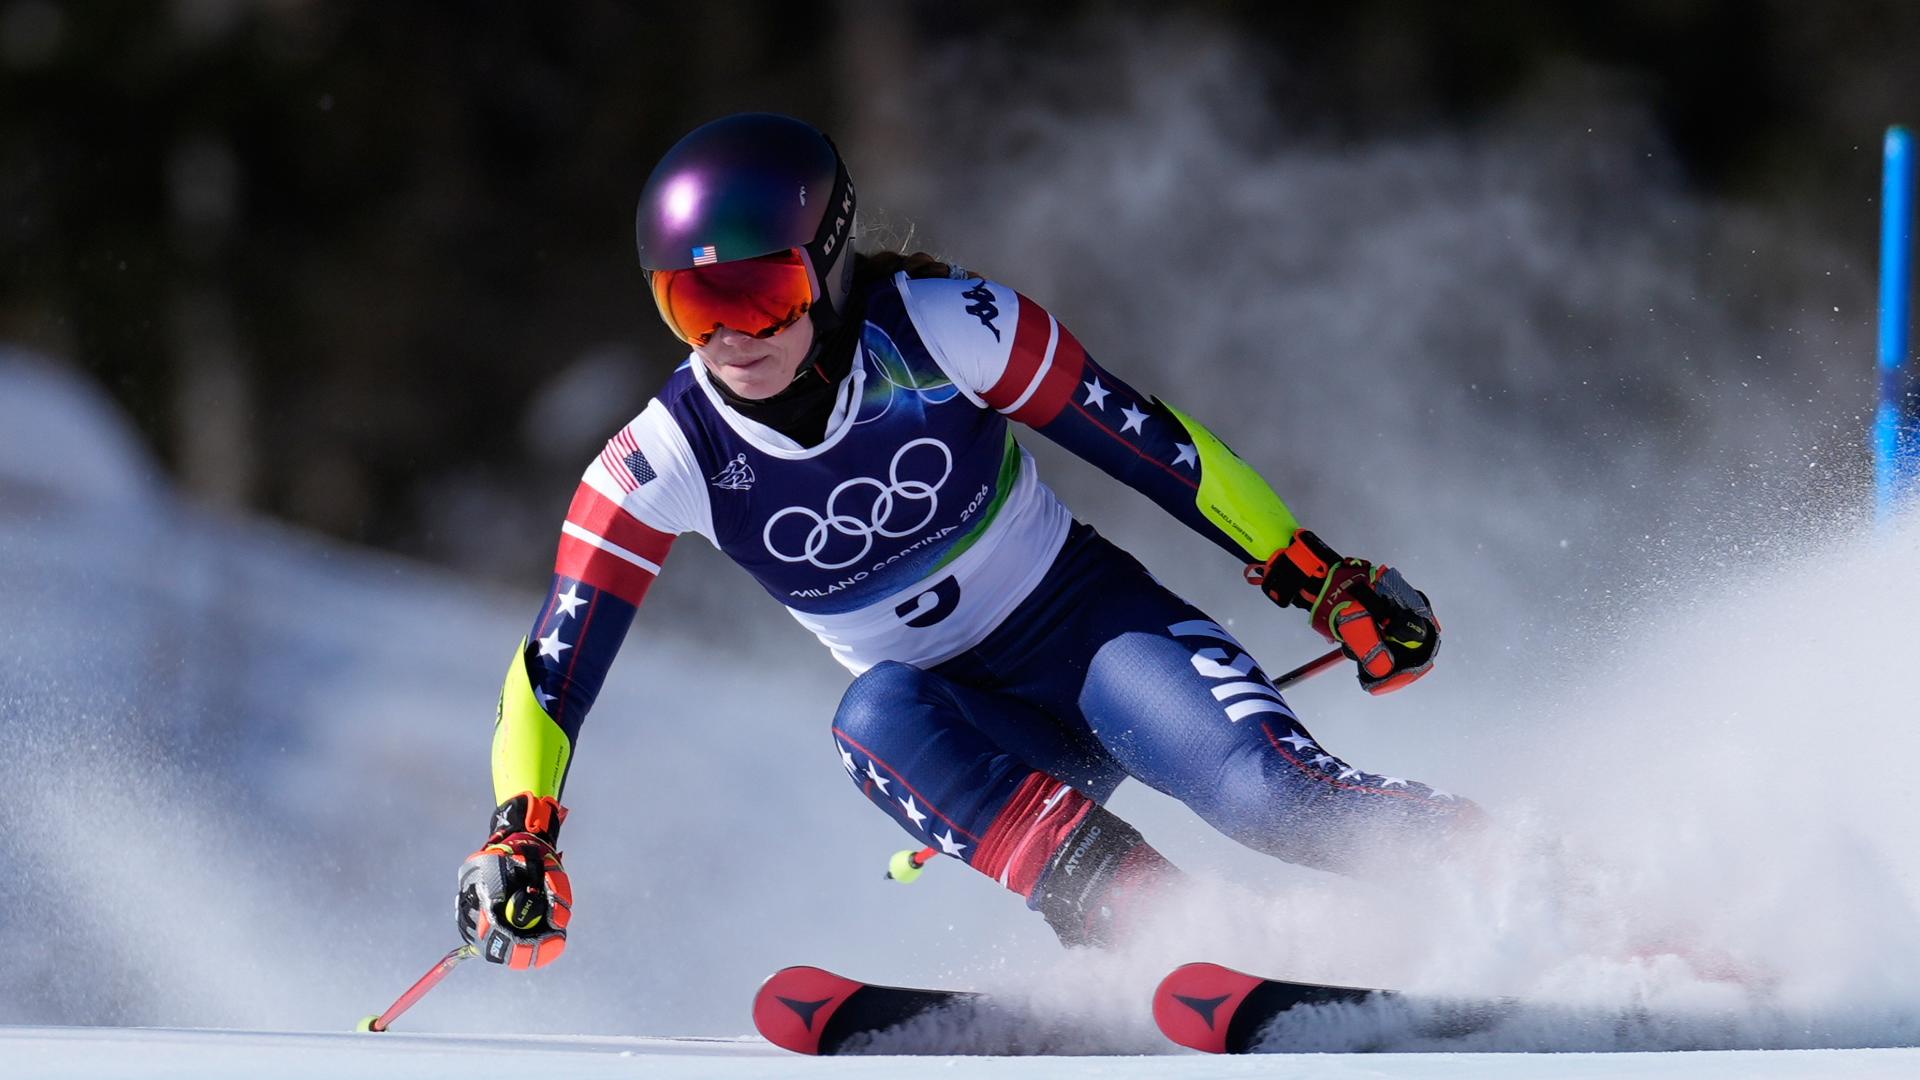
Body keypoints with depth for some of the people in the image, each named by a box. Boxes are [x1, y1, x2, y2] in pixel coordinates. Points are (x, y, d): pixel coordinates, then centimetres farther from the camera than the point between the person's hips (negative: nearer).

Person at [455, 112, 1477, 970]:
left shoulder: (939, 327, -19)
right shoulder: (666, 463, -13)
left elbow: (1143, 439, -11)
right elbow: (553, 665, -8)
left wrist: (1322, 579, -9)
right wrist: (519, 834, -23)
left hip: (1084, 620, -2)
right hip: (948, 713, 2)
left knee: (1263, 792, -30)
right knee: (874, 720, -34)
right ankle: (1141, 917, -42)